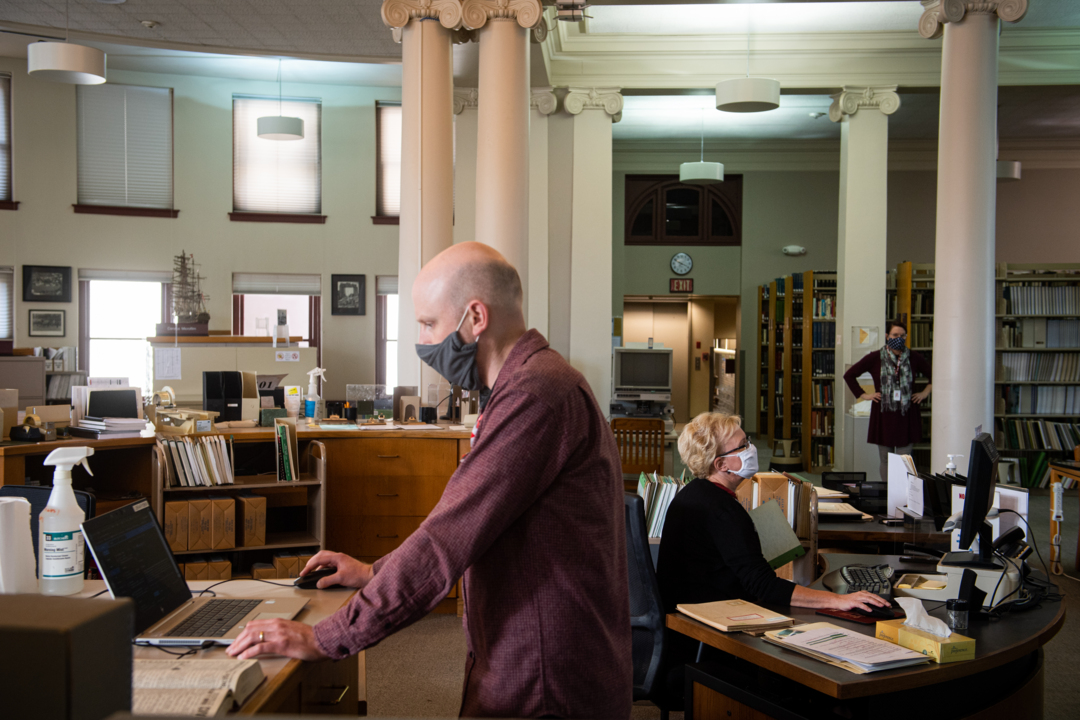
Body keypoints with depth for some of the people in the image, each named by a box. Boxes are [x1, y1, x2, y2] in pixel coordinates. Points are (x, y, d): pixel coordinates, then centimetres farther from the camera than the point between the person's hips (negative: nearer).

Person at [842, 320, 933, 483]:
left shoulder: (914, 358, 3)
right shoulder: (875, 358, -1)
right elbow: (849, 375, 6)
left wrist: (925, 392, 9)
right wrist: (862, 395, 2)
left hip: (906, 415, 0)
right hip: (884, 415, 0)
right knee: (886, 460, 7)